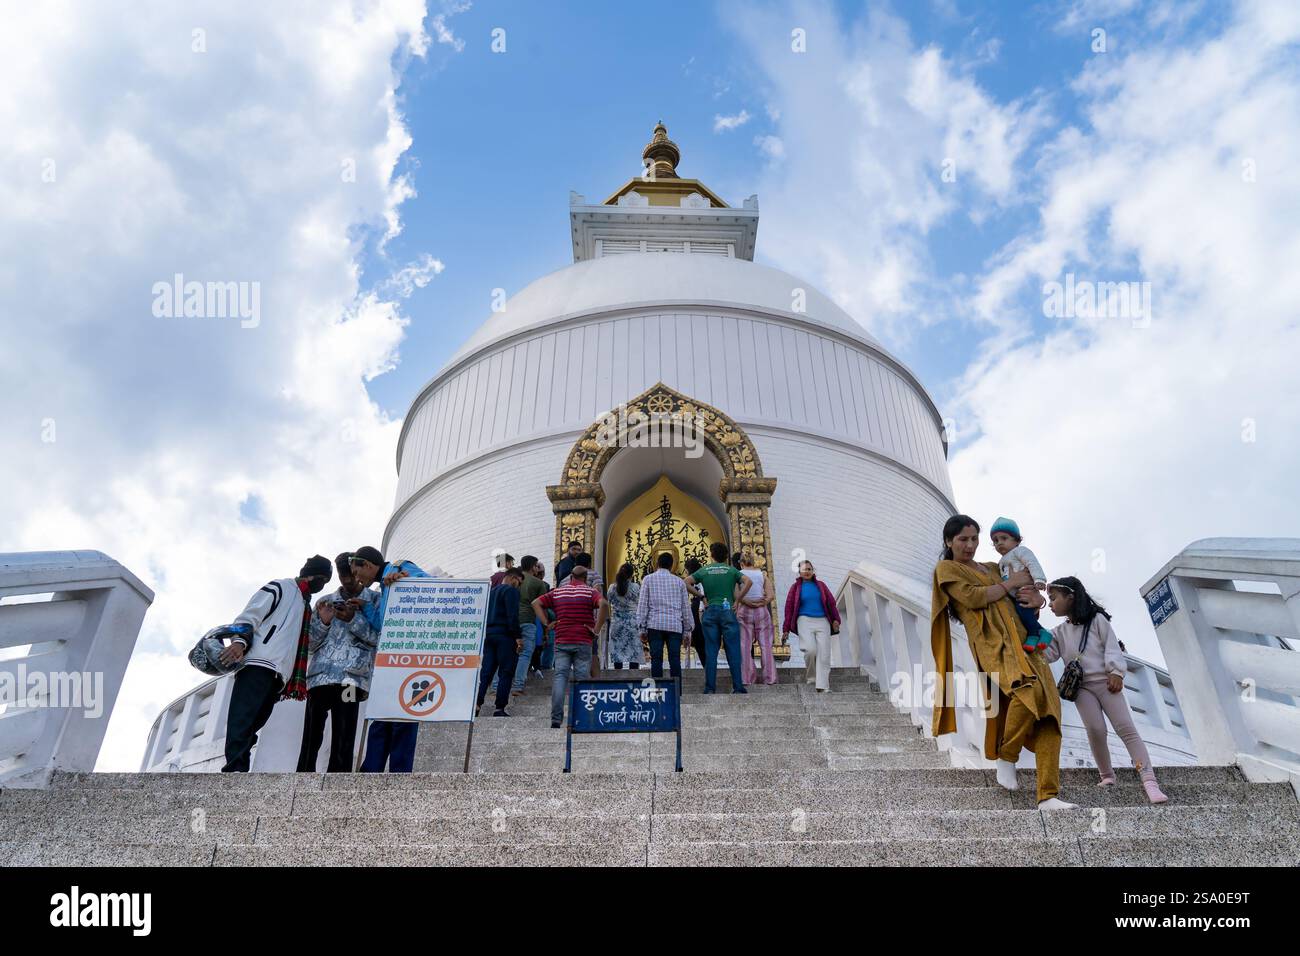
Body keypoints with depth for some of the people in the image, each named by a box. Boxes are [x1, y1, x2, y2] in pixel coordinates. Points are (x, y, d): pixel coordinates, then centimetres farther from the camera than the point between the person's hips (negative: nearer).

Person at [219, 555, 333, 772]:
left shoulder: (306, 607, 34)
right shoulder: (280, 587, 11)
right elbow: (249, 615, -4)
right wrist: (240, 641, -19)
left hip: (278, 674, 8)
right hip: (257, 664, -8)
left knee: (251, 724, -1)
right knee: (243, 718, -19)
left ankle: (235, 770, -7)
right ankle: (236, 769, -30)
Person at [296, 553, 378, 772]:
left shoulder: (375, 600, 11)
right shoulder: (325, 602, 20)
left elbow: (381, 638, 1)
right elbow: (310, 645, 16)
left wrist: (353, 619, -11)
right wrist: (323, 622, -2)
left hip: (351, 678, -3)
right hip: (320, 677, 3)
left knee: (342, 747, -10)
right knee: (310, 742, -2)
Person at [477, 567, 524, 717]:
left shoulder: (492, 592, 23)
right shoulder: (511, 591, -4)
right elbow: (513, 615, -15)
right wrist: (518, 636, -16)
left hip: (488, 635, 8)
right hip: (505, 636, -8)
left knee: (486, 672, 5)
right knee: (506, 673, -3)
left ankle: (476, 704, -6)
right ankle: (499, 708, -4)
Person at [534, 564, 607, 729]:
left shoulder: (557, 592, 12)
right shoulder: (591, 592, 2)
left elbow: (536, 603, 6)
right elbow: (603, 605, -17)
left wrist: (546, 623, 3)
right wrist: (597, 629, -12)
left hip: (561, 641, 2)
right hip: (583, 641, -2)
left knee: (560, 677, 0)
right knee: (581, 678, 4)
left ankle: (556, 718, -9)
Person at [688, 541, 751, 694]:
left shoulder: (704, 570, 9)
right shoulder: (731, 570, 7)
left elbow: (686, 582, -2)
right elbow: (747, 581, -9)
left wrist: (701, 597, 2)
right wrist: (737, 600, -4)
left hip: (710, 611, 1)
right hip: (728, 611, -1)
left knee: (710, 652, 3)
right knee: (733, 651, 1)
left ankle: (710, 688, 2)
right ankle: (738, 687, -2)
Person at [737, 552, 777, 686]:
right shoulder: (762, 574, 9)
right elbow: (771, 594, -3)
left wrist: (746, 602, -11)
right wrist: (761, 603, -7)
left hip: (744, 611, -1)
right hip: (762, 611, 1)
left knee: (745, 646, 3)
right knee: (766, 645, 5)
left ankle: (747, 678, 2)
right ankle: (770, 678, 3)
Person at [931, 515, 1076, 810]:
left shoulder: (992, 568, 28)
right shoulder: (946, 568, 11)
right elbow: (973, 597, -7)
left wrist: (1032, 596, 3)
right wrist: (1011, 583, 2)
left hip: (1023, 642, 6)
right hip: (994, 643, -6)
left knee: (1049, 712, -12)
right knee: (1029, 690, -34)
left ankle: (1047, 796, -16)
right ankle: (1006, 758, -11)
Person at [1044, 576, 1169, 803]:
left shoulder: (1097, 619, 2)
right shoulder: (1059, 632, 13)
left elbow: (1111, 646, -3)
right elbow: (1047, 654, 5)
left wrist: (1116, 672, -13)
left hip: (1105, 681, -3)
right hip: (1081, 686, 3)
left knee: (1126, 727, -12)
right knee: (1095, 730, -15)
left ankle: (1149, 780, -17)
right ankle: (1107, 775, -1)